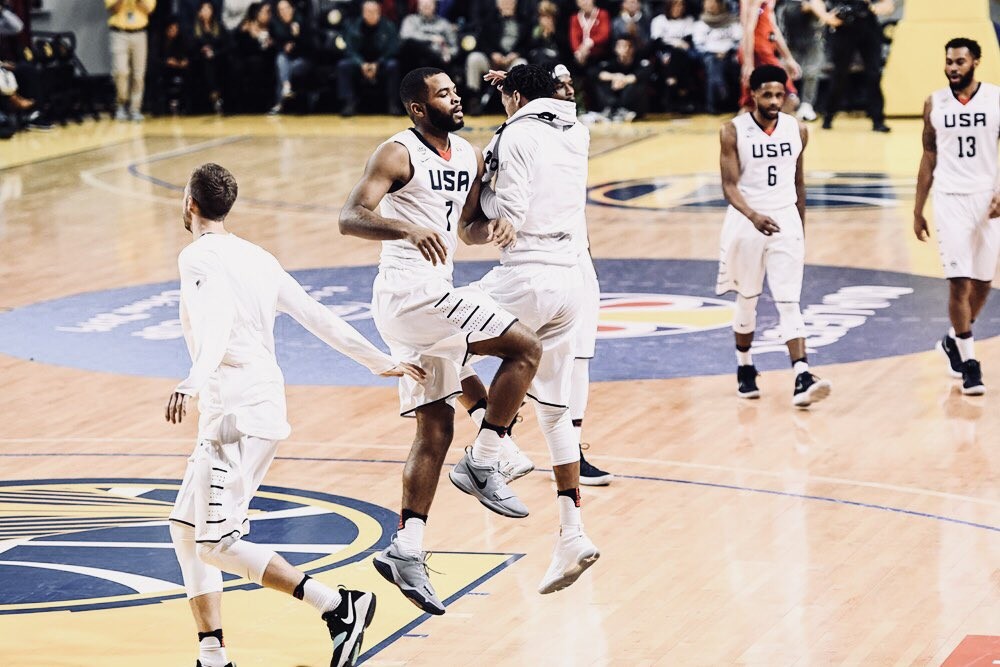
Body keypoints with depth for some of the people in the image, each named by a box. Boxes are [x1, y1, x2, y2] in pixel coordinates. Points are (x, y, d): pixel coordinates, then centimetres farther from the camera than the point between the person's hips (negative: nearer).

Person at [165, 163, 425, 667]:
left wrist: (192, 382, -44)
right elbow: (317, 317, 18)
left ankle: (340, 607, -12)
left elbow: (216, 323, -28)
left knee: (215, 543, -9)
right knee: (186, 528, 14)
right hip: (263, 405, 9)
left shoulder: (199, 257, -9)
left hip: (237, 413, -9)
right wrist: (380, 362, 26)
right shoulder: (255, 257, 16)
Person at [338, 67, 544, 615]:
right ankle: (482, 463, -6)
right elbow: (350, 218, -19)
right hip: (410, 289, -9)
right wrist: (408, 228, -36)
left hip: (431, 294, 9)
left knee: (435, 430, 7)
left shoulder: (469, 156, 15)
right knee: (525, 347, -14)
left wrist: (489, 229, 2)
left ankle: (406, 550, 8)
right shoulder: (399, 154, -10)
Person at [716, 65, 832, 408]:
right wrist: (753, 216, -31)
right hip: (746, 221, -1)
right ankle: (744, 368, 31)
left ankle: (802, 377, -17)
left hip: (786, 220, 1)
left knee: (789, 301, -8)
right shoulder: (734, 132, -9)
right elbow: (730, 185, -14)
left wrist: (801, 229, 18)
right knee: (747, 299, 12)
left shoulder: (797, 131, 2)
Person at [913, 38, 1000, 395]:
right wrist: (918, 211, 10)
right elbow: (929, 157, 11)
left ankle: (955, 339, 33)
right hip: (949, 199, 0)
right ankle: (969, 363, -1)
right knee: (959, 281, -8)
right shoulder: (935, 104, 4)